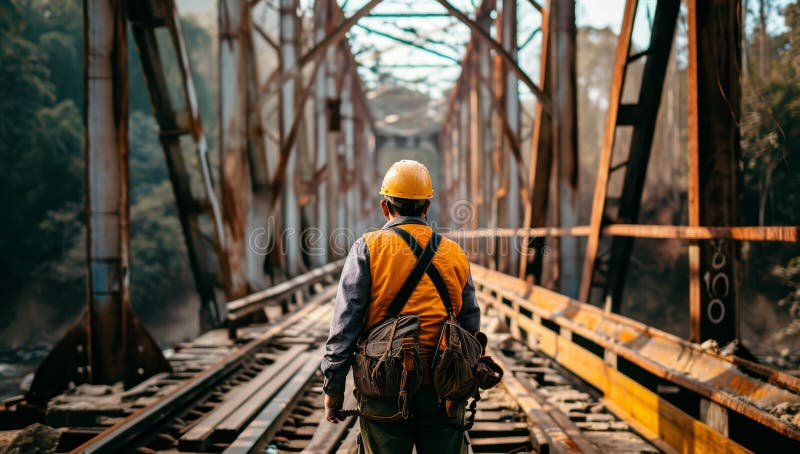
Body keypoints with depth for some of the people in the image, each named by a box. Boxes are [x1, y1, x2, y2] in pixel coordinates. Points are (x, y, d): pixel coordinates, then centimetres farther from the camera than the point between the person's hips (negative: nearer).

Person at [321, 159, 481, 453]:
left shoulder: (368, 248, -2)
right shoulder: (455, 254, 9)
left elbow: (345, 323, -7)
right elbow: (471, 325, 13)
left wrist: (333, 386, -1)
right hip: (443, 392, 3)